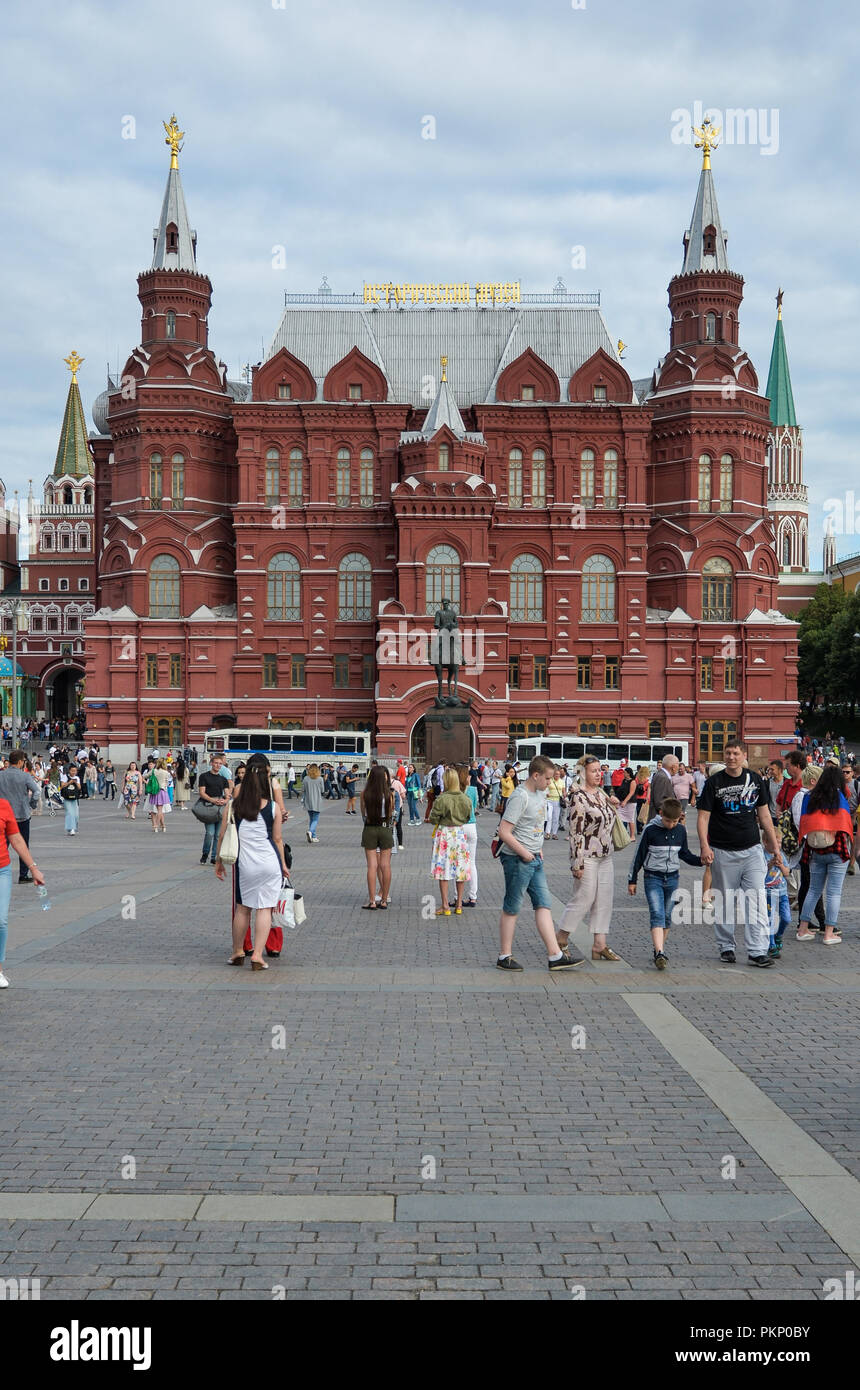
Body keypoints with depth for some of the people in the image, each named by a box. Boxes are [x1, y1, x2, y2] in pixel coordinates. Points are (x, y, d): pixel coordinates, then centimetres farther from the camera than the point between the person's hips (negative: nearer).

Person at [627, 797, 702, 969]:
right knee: (657, 915, -15)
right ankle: (660, 954, -26)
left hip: (672, 878, 4)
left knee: (667, 916, 9)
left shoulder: (681, 830, 2)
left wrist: (701, 861, 0)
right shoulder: (651, 829, -10)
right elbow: (639, 855, -3)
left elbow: (684, 853, 17)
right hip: (653, 878, -4)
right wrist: (632, 880, 0)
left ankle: (658, 948, 24)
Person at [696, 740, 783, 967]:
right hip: (723, 852, -2)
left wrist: (774, 846, 13)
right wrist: (704, 846, -17)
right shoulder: (714, 782, -3)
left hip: (752, 849, 2)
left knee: (756, 901, -5)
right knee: (724, 902, 6)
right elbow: (703, 816, -5)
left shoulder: (755, 780, 7)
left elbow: (764, 814, 15)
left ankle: (757, 951, -4)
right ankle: (726, 947, 19)